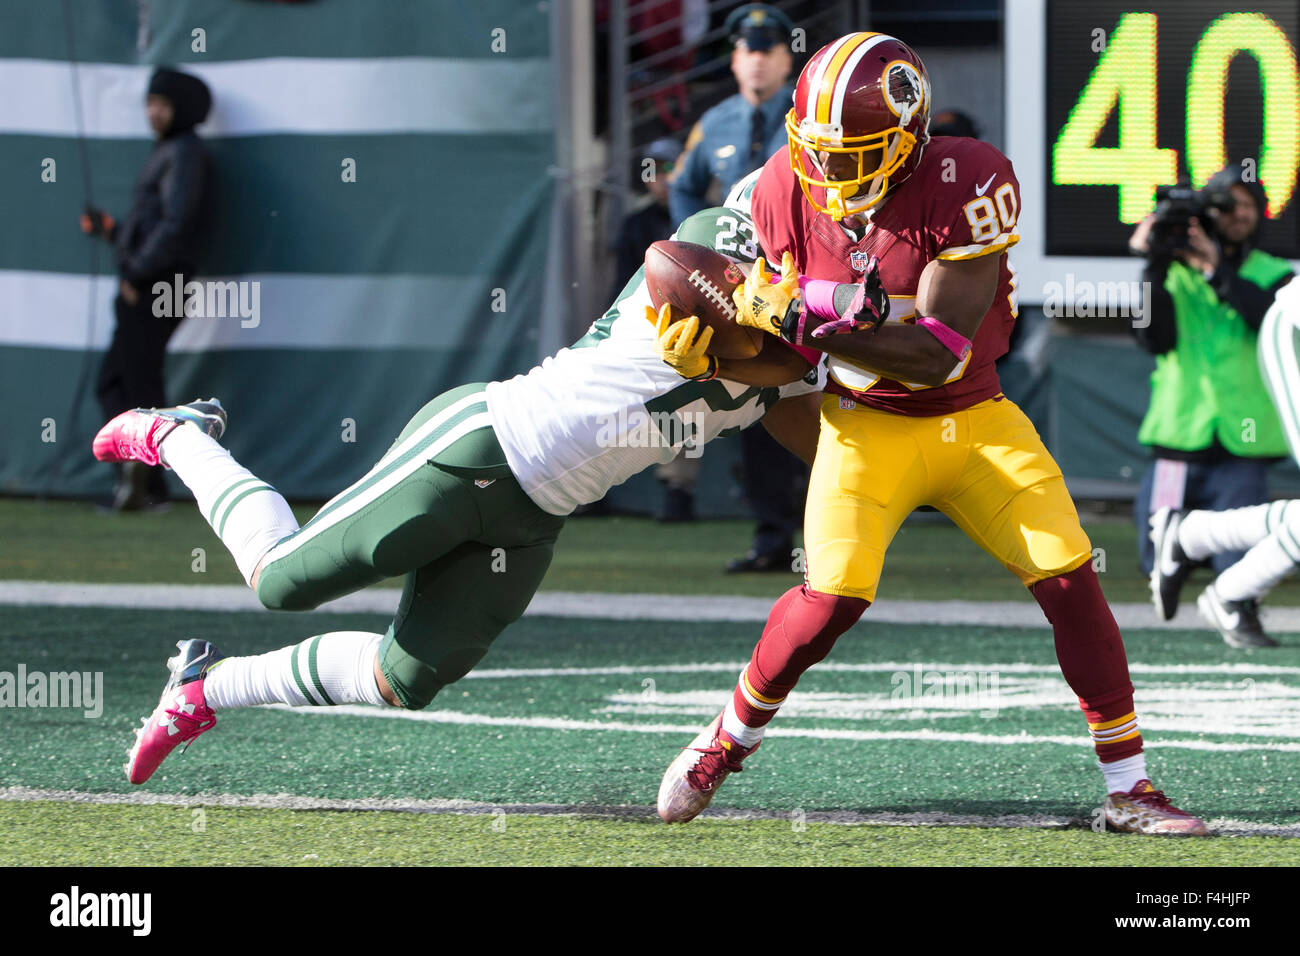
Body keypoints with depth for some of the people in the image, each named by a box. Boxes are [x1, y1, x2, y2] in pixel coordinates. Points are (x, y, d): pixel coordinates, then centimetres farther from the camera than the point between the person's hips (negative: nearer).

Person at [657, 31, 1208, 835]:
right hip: (868, 425, 1)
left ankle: (1130, 787, 3)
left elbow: (939, 353, -29)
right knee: (834, 596, -18)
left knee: (1070, 580, -8)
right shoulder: (792, 189, -12)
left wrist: (807, 320, -35)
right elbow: (775, 316, 3)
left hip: (974, 421, -1)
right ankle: (727, 740, 6)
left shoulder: (969, 184, -25)